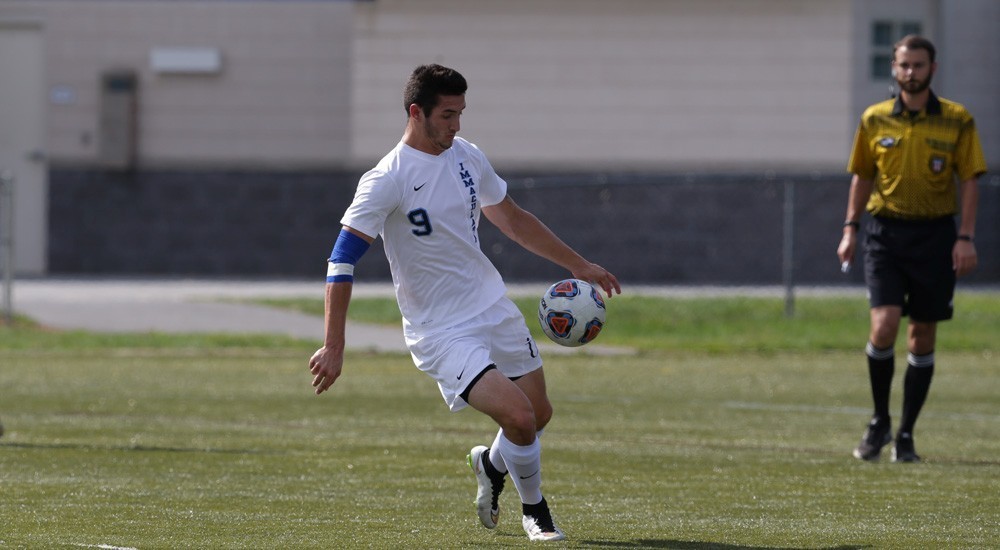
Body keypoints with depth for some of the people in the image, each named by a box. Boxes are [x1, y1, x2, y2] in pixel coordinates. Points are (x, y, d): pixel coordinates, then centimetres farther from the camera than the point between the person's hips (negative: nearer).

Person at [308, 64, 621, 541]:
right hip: (442, 334, -7)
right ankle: (533, 511, 8)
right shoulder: (388, 180, -17)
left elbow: (512, 219, 20)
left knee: (538, 415, 8)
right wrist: (334, 348, -23)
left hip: (495, 309, 7)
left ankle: (491, 465, 41)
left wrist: (579, 265, 22)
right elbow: (342, 262, -18)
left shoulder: (467, 157, 4)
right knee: (518, 417, -19)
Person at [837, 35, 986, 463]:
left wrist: (966, 238, -8)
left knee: (923, 337, 3)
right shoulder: (875, 120, 5)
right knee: (884, 325, -15)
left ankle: (905, 435, 13)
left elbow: (970, 181, 1)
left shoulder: (957, 121, 0)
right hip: (885, 232, 0)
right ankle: (879, 421, 4)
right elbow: (862, 177, 13)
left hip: (935, 235, 0)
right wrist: (850, 229, 5)